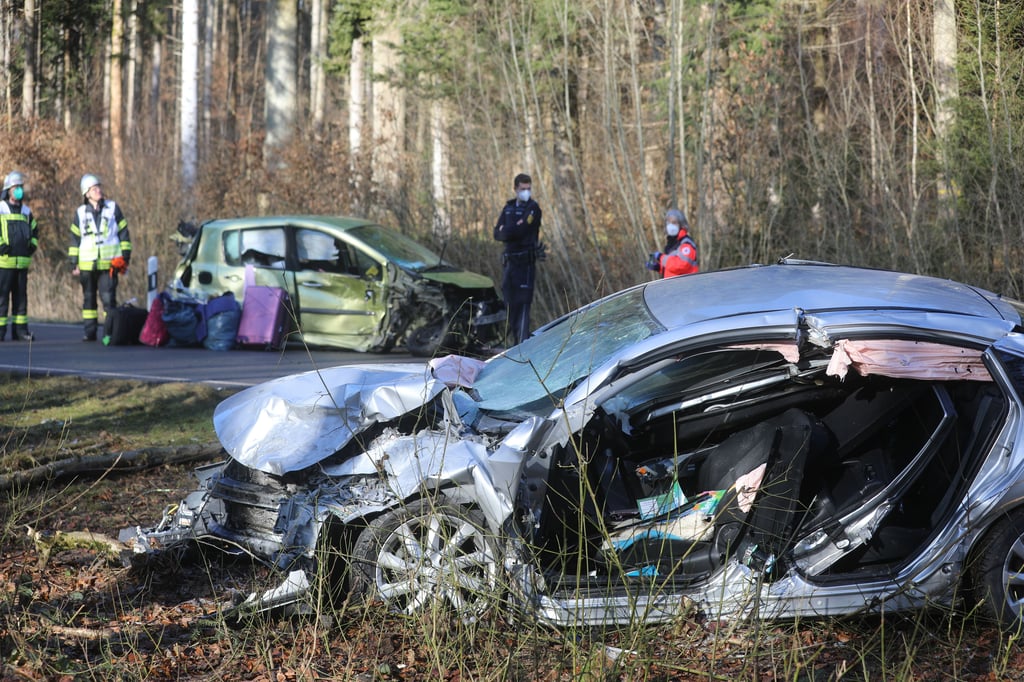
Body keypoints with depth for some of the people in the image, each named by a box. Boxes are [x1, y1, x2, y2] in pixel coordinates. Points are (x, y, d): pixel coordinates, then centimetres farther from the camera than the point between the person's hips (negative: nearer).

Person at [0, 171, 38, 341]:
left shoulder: (26, 211, 16)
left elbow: (34, 231, 28)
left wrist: (33, 245, 13)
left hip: (22, 261, 6)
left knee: (21, 295, 7)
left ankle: (20, 328, 12)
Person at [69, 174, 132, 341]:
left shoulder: (113, 208, 5)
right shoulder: (81, 212, 9)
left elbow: (123, 233, 8)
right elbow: (75, 239, 12)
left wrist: (125, 257, 2)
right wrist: (74, 263, 7)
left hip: (109, 263, -2)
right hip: (87, 263, 2)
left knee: (108, 298, -10)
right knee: (88, 298, 7)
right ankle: (90, 332, 13)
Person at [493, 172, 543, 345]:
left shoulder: (533, 208, -5)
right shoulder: (509, 207, 15)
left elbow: (520, 230, -18)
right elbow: (497, 234, 6)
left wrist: (505, 231, -1)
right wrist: (512, 232, -11)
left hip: (525, 262, -7)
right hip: (509, 261, 7)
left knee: (522, 304, -12)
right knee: (511, 304, 9)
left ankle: (523, 342, -15)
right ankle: (516, 342, 17)